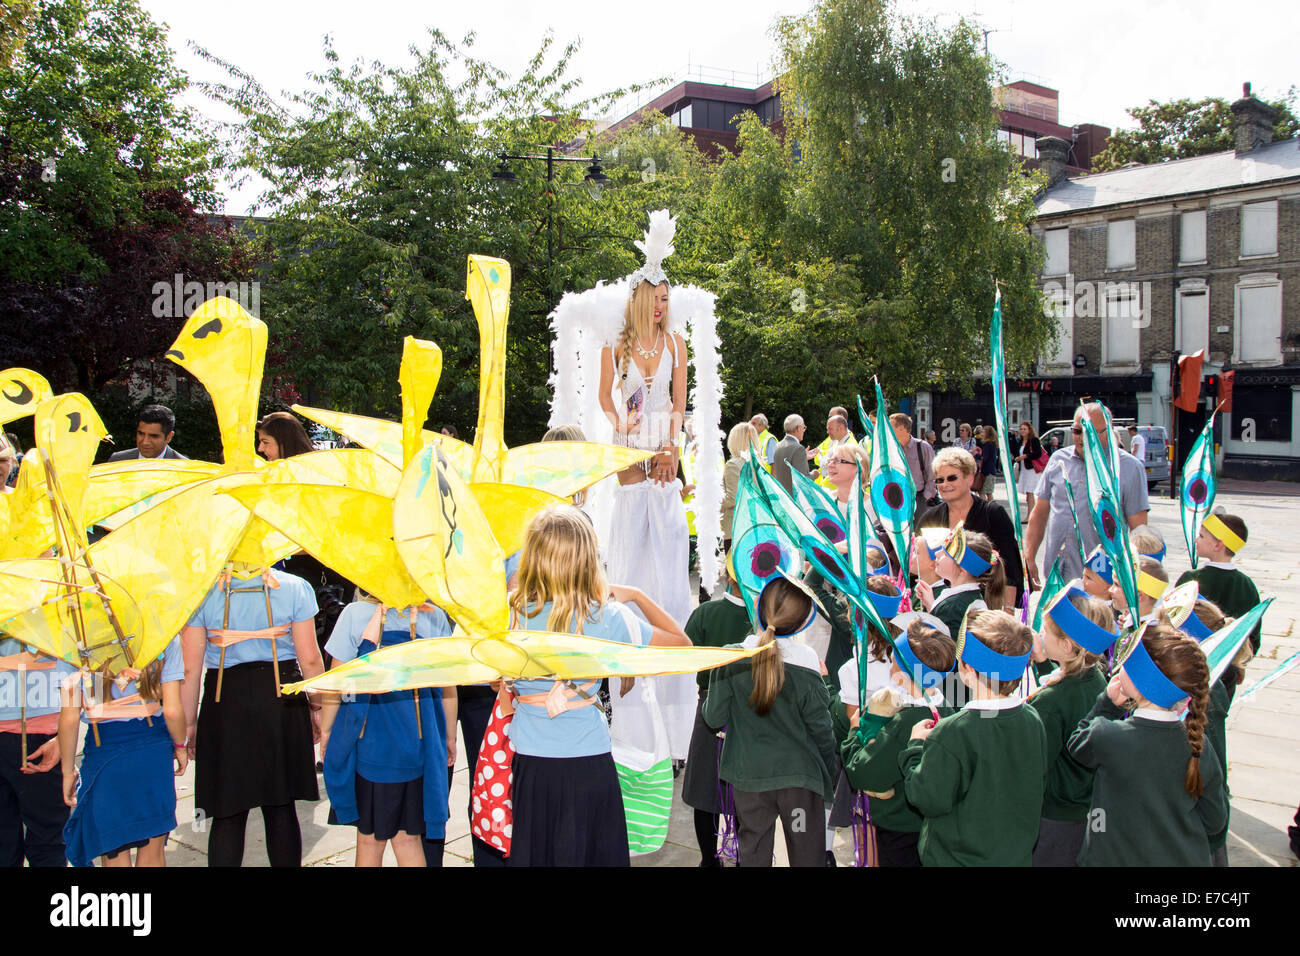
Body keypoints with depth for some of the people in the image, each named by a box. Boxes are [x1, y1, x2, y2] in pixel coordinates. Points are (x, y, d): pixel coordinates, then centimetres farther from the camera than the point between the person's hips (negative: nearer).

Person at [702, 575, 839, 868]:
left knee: (753, 854, 15)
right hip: (800, 777, -1)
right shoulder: (806, 664, -15)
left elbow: (714, 718, -8)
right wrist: (831, 776, 8)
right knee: (807, 855, 12)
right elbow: (821, 729, -7)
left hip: (749, 777, 1)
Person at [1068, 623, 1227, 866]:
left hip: (1116, 857, -3)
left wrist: (1109, 703, -2)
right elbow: (1215, 821, -4)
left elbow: (1077, 743, -2)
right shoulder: (1199, 745, -15)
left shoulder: (1107, 737, -27)